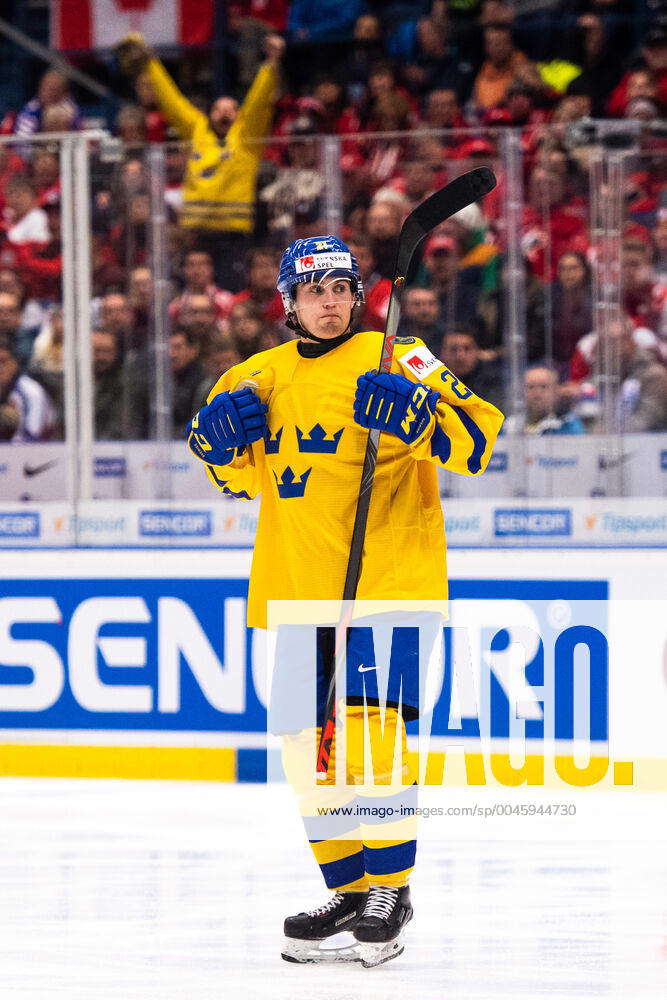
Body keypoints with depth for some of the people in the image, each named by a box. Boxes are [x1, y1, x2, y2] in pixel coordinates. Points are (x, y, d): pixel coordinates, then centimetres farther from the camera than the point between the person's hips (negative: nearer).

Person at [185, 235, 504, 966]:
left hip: (386, 576, -6)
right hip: (296, 589, 6)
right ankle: (349, 890, 20)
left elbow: (478, 438, -15)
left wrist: (415, 410, -32)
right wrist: (219, 435, 3)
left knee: (368, 734, -14)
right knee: (310, 744, 8)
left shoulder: (392, 360, -5)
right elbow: (242, 476, 24)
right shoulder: (263, 377, 12)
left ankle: (391, 889, -3)